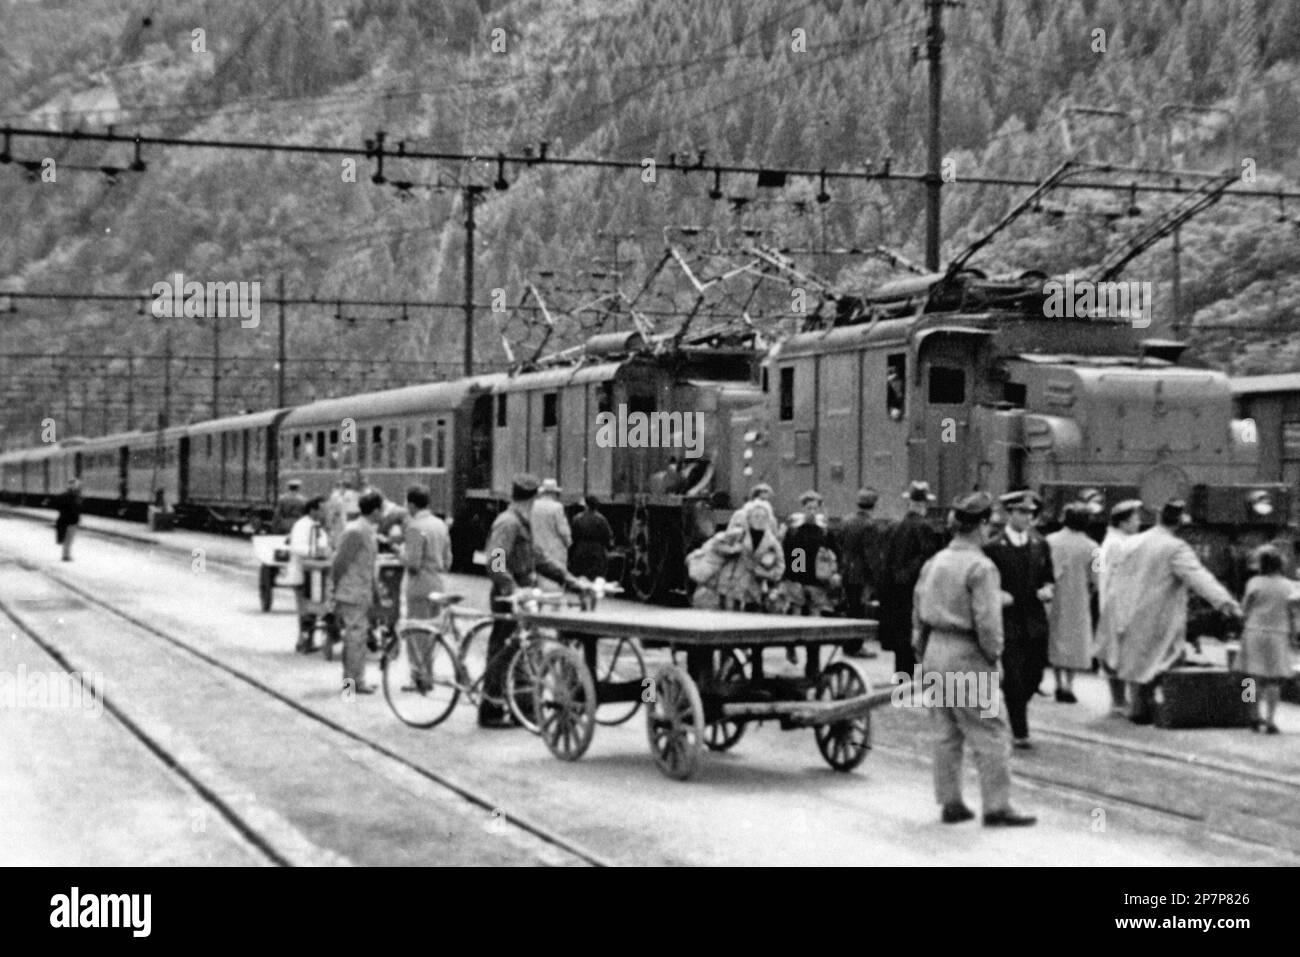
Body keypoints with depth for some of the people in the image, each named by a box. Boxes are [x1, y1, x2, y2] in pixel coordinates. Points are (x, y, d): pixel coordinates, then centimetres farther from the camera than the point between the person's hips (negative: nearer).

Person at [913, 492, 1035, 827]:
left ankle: (950, 803, 19)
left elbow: (919, 612, 14)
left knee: (946, 733, 14)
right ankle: (996, 807, 3)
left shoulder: (933, 563, 9)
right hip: (966, 658, -8)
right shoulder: (981, 567, -15)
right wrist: (994, 655, -6)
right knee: (989, 734, 0)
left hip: (934, 652, 8)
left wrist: (921, 649, 20)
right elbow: (987, 621, -19)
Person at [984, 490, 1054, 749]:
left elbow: (1047, 577, 15)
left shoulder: (1040, 544, 7)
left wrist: (1047, 589, -6)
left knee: (1034, 675, 8)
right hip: (1008, 622, -4)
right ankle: (1019, 732, 7)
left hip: (1035, 621, 5)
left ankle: (1017, 711, 35)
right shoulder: (994, 547, -8)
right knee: (1013, 678, -3)